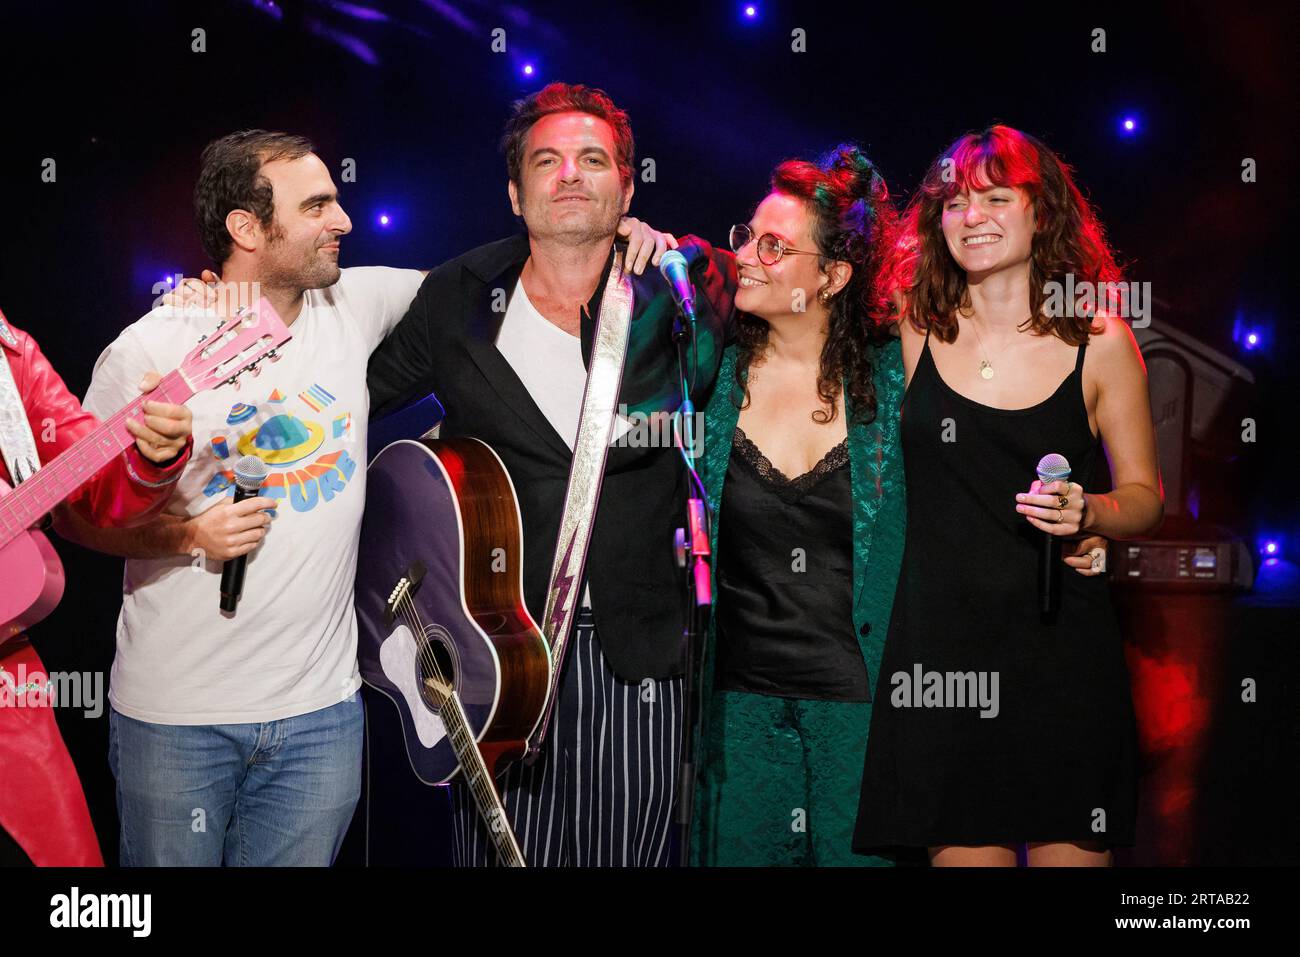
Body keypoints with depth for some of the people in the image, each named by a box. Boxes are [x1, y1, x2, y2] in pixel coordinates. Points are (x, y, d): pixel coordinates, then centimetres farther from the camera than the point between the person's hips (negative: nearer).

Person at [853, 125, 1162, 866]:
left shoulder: (1100, 341, 0)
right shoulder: (914, 327, 3)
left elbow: (1145, 494, 7)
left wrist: (1088, 513, -13)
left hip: (1063, 645, -1)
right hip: (941, 646, 1)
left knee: (1071, 846, 4)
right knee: (963, 844, 4)